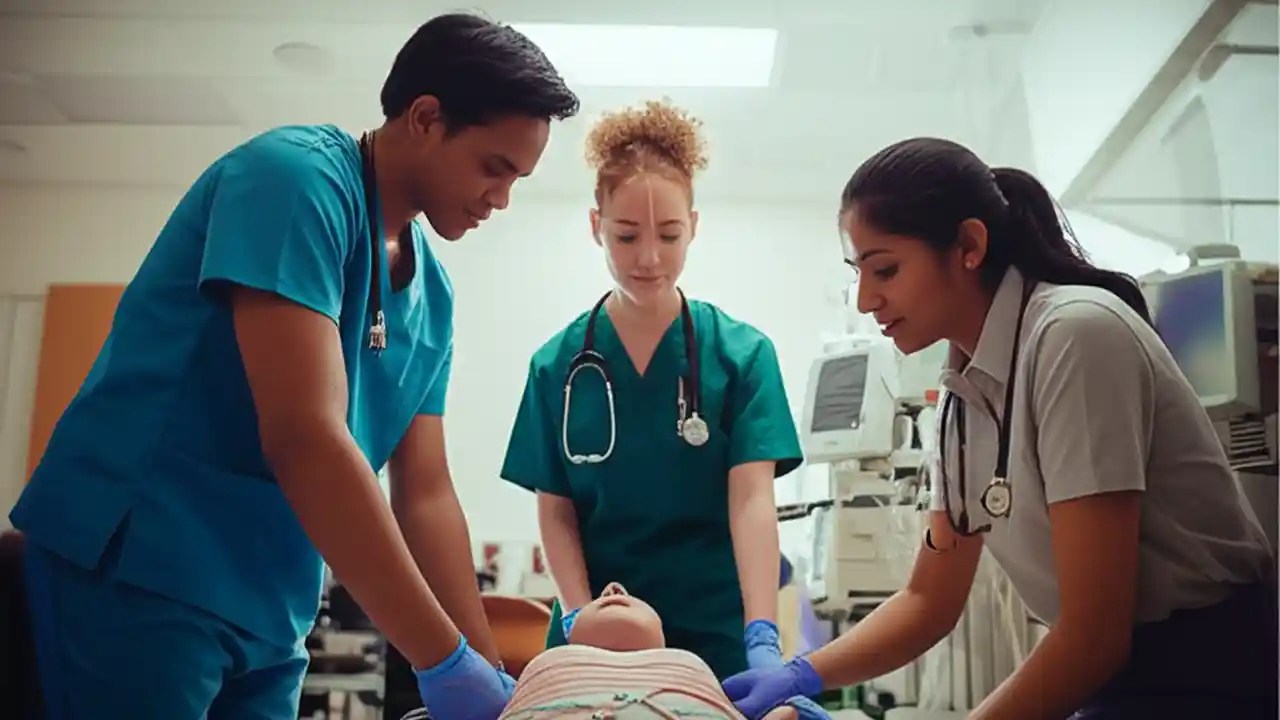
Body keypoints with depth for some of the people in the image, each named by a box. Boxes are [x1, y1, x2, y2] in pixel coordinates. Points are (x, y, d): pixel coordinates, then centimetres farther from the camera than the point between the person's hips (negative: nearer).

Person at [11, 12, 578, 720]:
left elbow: (425, 495, 7)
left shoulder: (430, 292, 6)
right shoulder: (297, 175, -17)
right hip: (135, 563, -7)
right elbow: (304, 440, -27)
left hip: (267, 605, 8)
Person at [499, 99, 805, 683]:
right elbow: (555, 511, 1)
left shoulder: (742, 354, -6)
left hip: (714, 633, -1)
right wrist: (580, 619, -13)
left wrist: (762, 638, -25)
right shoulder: (557, 365, -1)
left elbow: (752, 501, -14)